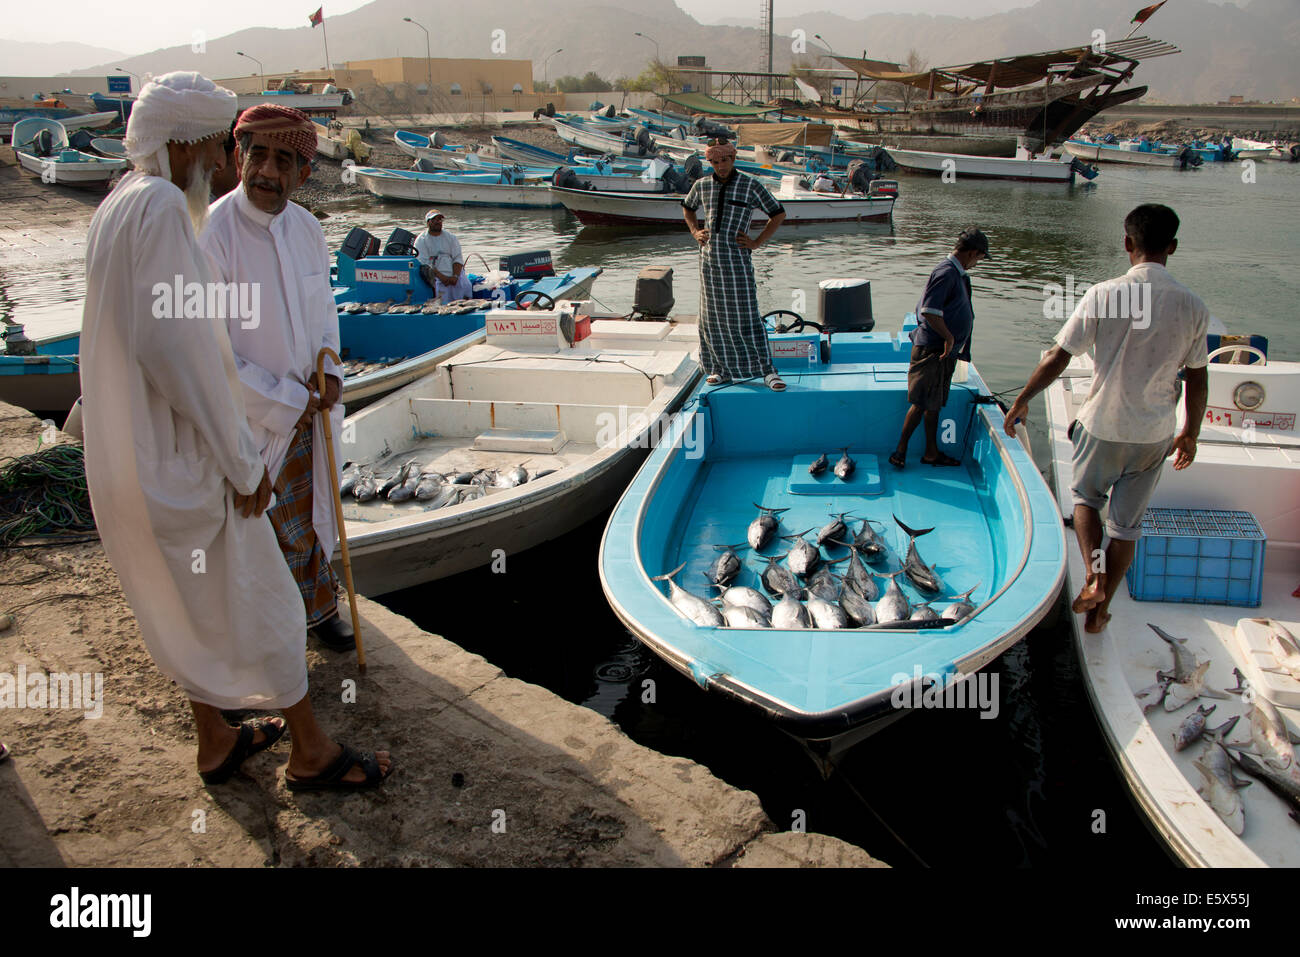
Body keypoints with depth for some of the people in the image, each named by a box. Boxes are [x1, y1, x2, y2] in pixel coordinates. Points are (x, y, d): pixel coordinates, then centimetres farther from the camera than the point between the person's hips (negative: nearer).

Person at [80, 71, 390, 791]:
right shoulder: (160, 207, -19)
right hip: (178, 455, -10)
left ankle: (215, 741, 35)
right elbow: (177, 346, -26)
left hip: (129, 451, 10)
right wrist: (243, 460, -19)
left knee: (190, 608, 20)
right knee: (259, 601, 4)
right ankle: (311, 752, 19)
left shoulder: (117, 208, 13)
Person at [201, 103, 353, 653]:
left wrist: (328, 367, -4)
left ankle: (317, 607, 44)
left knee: (311, 520, 22)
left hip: (306, 411, 6)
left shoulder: (305, 227, -1)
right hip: (247, 422, -6)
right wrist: (285, 402, -17)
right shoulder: (210, 236, -22)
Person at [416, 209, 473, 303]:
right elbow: (424, 264, -6)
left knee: (466, 287, -24)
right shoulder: (421, 240, 6)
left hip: (455, 272, 3)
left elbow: (458, 259, 5)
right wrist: (441, 277, -18)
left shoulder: (451, 238, 16)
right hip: (436, 275, -3)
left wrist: (455, 276, -14)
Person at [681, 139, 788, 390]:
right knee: (712, 317, 8)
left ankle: (768, 371, -1)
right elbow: (687, 208, 29)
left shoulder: (751, 186, -2)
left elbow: (778, 214, 5)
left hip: (737, 258, -4)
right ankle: (719, 368, 20)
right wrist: (695, 232, 12)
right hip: (709, 258, 4)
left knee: (746, 316, -7)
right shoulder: (702, 186, 8)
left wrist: (756, 242, -2)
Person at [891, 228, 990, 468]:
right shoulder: (946, 273, -17)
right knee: (922, 403, -6)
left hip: (946, 351, 10)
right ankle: (900, 450, 3)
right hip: (932, 351, -10)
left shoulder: (957, 274, 15)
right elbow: (929, 311, -26)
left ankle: (931, 452, 22)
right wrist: (949, 337, -17)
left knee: (934, 404, 15)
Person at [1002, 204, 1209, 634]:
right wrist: (1190, 433, 18)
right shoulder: (1193, 306, -4)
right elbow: (1197, 378, 5)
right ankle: (1100, 609, 22)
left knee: (1085, 496, 23)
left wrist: (1021, 402, 2)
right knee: (1127, 522, 14)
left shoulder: (1104, 295, -14)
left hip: (1103, 425, -2)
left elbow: (1057, 358, -11)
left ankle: (1094, 578, 3)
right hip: (1156, 434, 2)